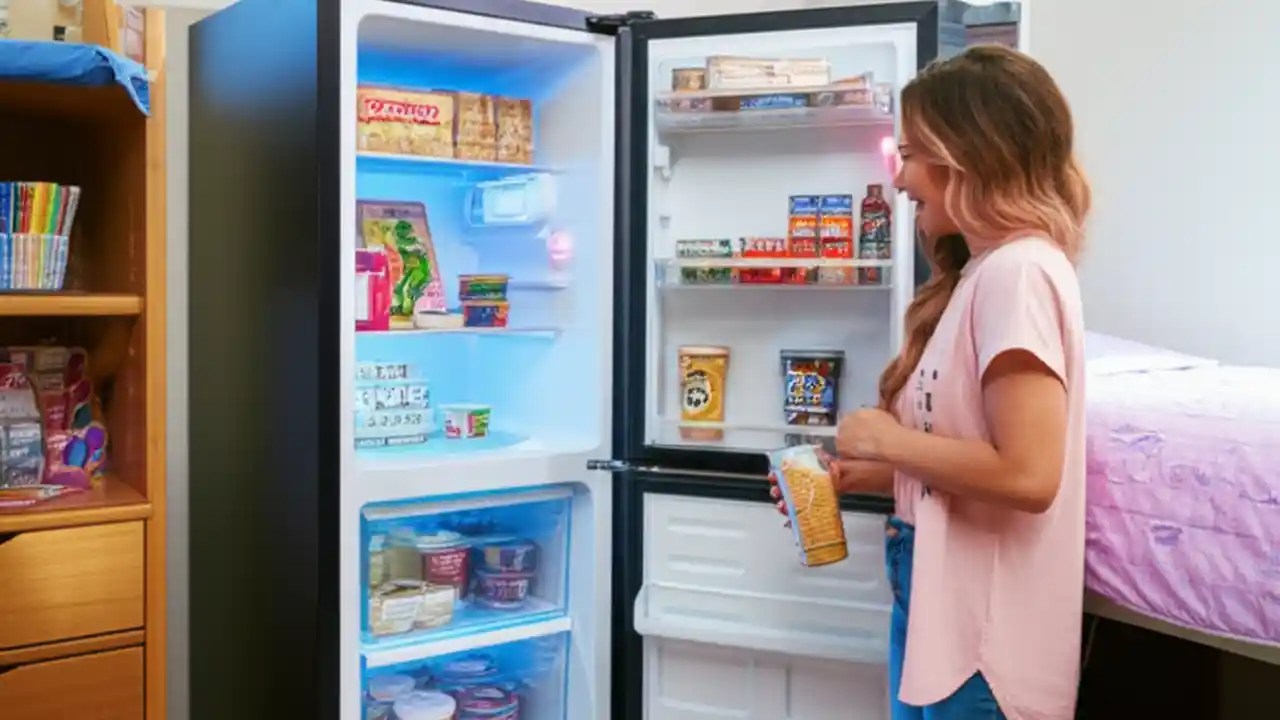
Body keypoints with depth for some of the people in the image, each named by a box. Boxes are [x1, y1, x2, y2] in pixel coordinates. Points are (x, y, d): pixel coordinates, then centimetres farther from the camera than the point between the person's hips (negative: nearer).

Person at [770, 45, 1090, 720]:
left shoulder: (1019, 271, -18)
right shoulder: (982, 273, 10)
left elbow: (1026, 473, -26)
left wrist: (885, 440, -15)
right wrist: (854, 475, 6)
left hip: (981, 632, -8)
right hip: (937, 607, 8)